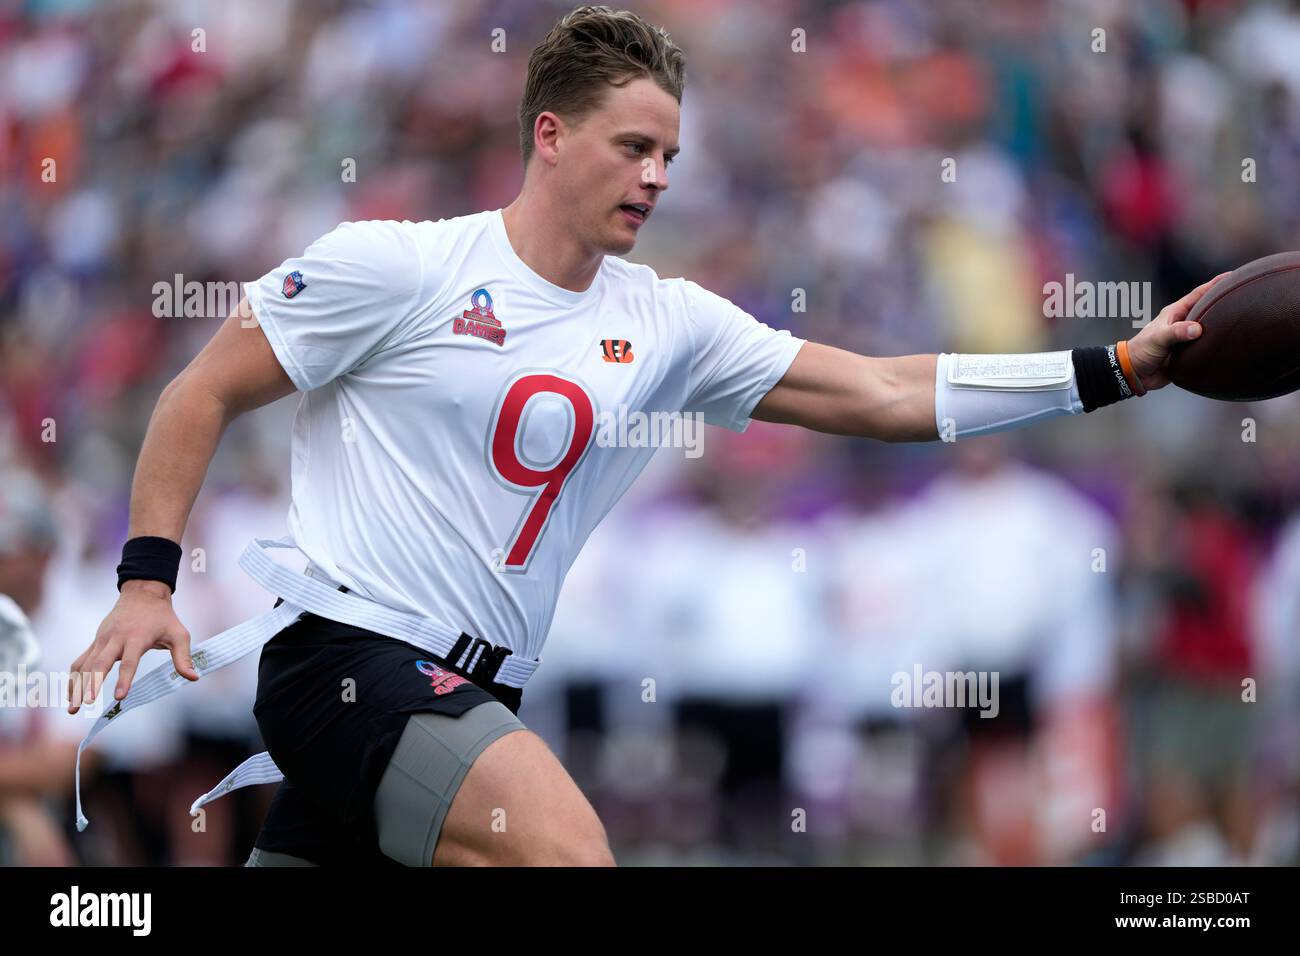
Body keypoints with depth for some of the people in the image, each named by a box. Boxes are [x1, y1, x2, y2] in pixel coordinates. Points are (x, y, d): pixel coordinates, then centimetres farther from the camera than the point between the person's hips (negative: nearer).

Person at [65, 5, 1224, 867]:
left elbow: (883, 394, 8)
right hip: (353, 646, -6)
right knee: (565, 844, -28)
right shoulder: (396, 266, -5)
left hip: (469, 697, 6)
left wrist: (1116, 369, 1)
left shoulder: (668, 323, 11)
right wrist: (147, 580, -12)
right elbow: (205, 394, 0)